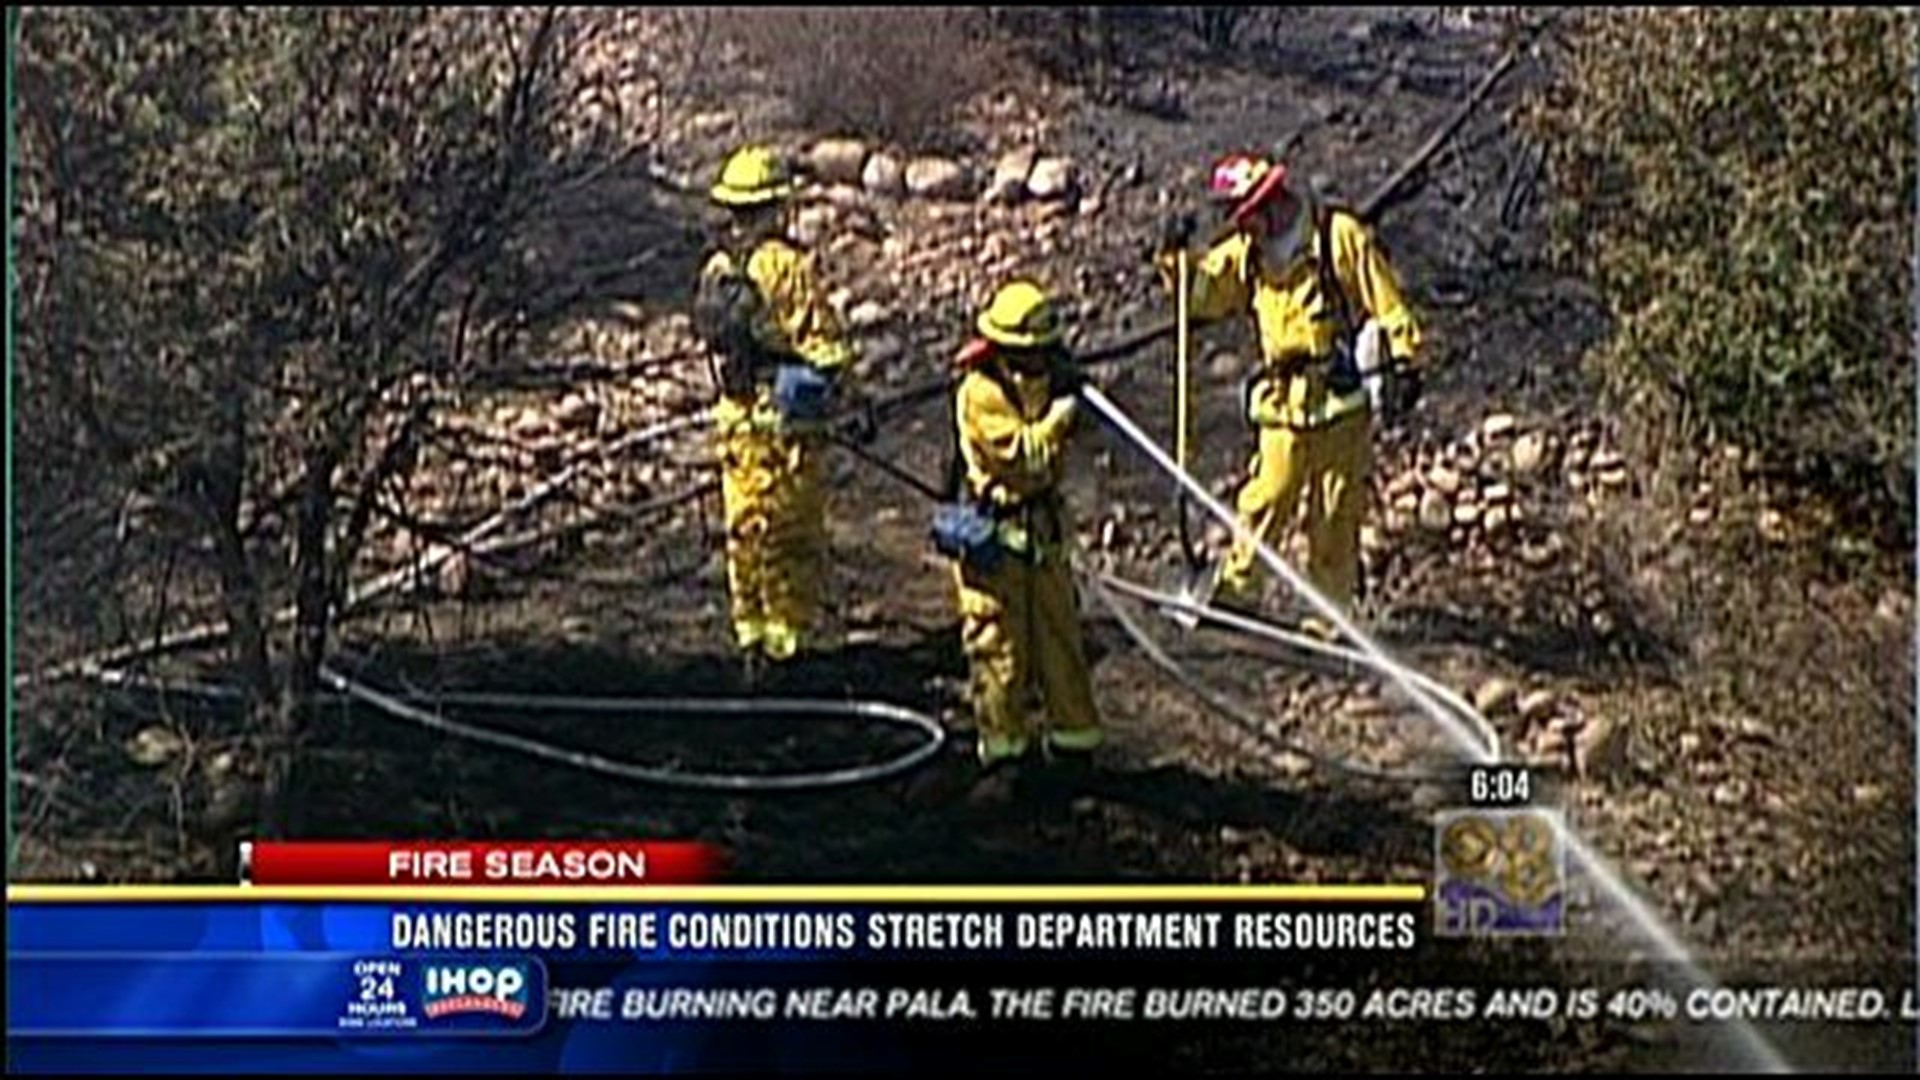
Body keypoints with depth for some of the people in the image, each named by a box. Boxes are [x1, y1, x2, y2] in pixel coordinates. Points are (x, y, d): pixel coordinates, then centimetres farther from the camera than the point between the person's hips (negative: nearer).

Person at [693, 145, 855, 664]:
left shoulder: (716, 268, 4)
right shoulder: (786, 265, -16)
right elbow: (823, 344, -17)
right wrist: (830, 379, -4)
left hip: (733, 413, 6)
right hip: (784, 415, -6)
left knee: (745, 523, 14)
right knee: (794, 526, 2)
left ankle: (750, 627, 19)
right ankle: (787, 629, 4)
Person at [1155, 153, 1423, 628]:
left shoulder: (1341, 236, -5)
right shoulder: (1245, 253, 10)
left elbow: (1386, 303, -5)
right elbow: (1202, 297, 14)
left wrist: (1403, 362, -8)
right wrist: (1176, 259, -4)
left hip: (1341, 396, -4)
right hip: (1284, 399, 4)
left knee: (1335, 510, 3)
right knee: (1267, 499, -1)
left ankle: (1331, 608, 13)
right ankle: (1235, 590, 11)